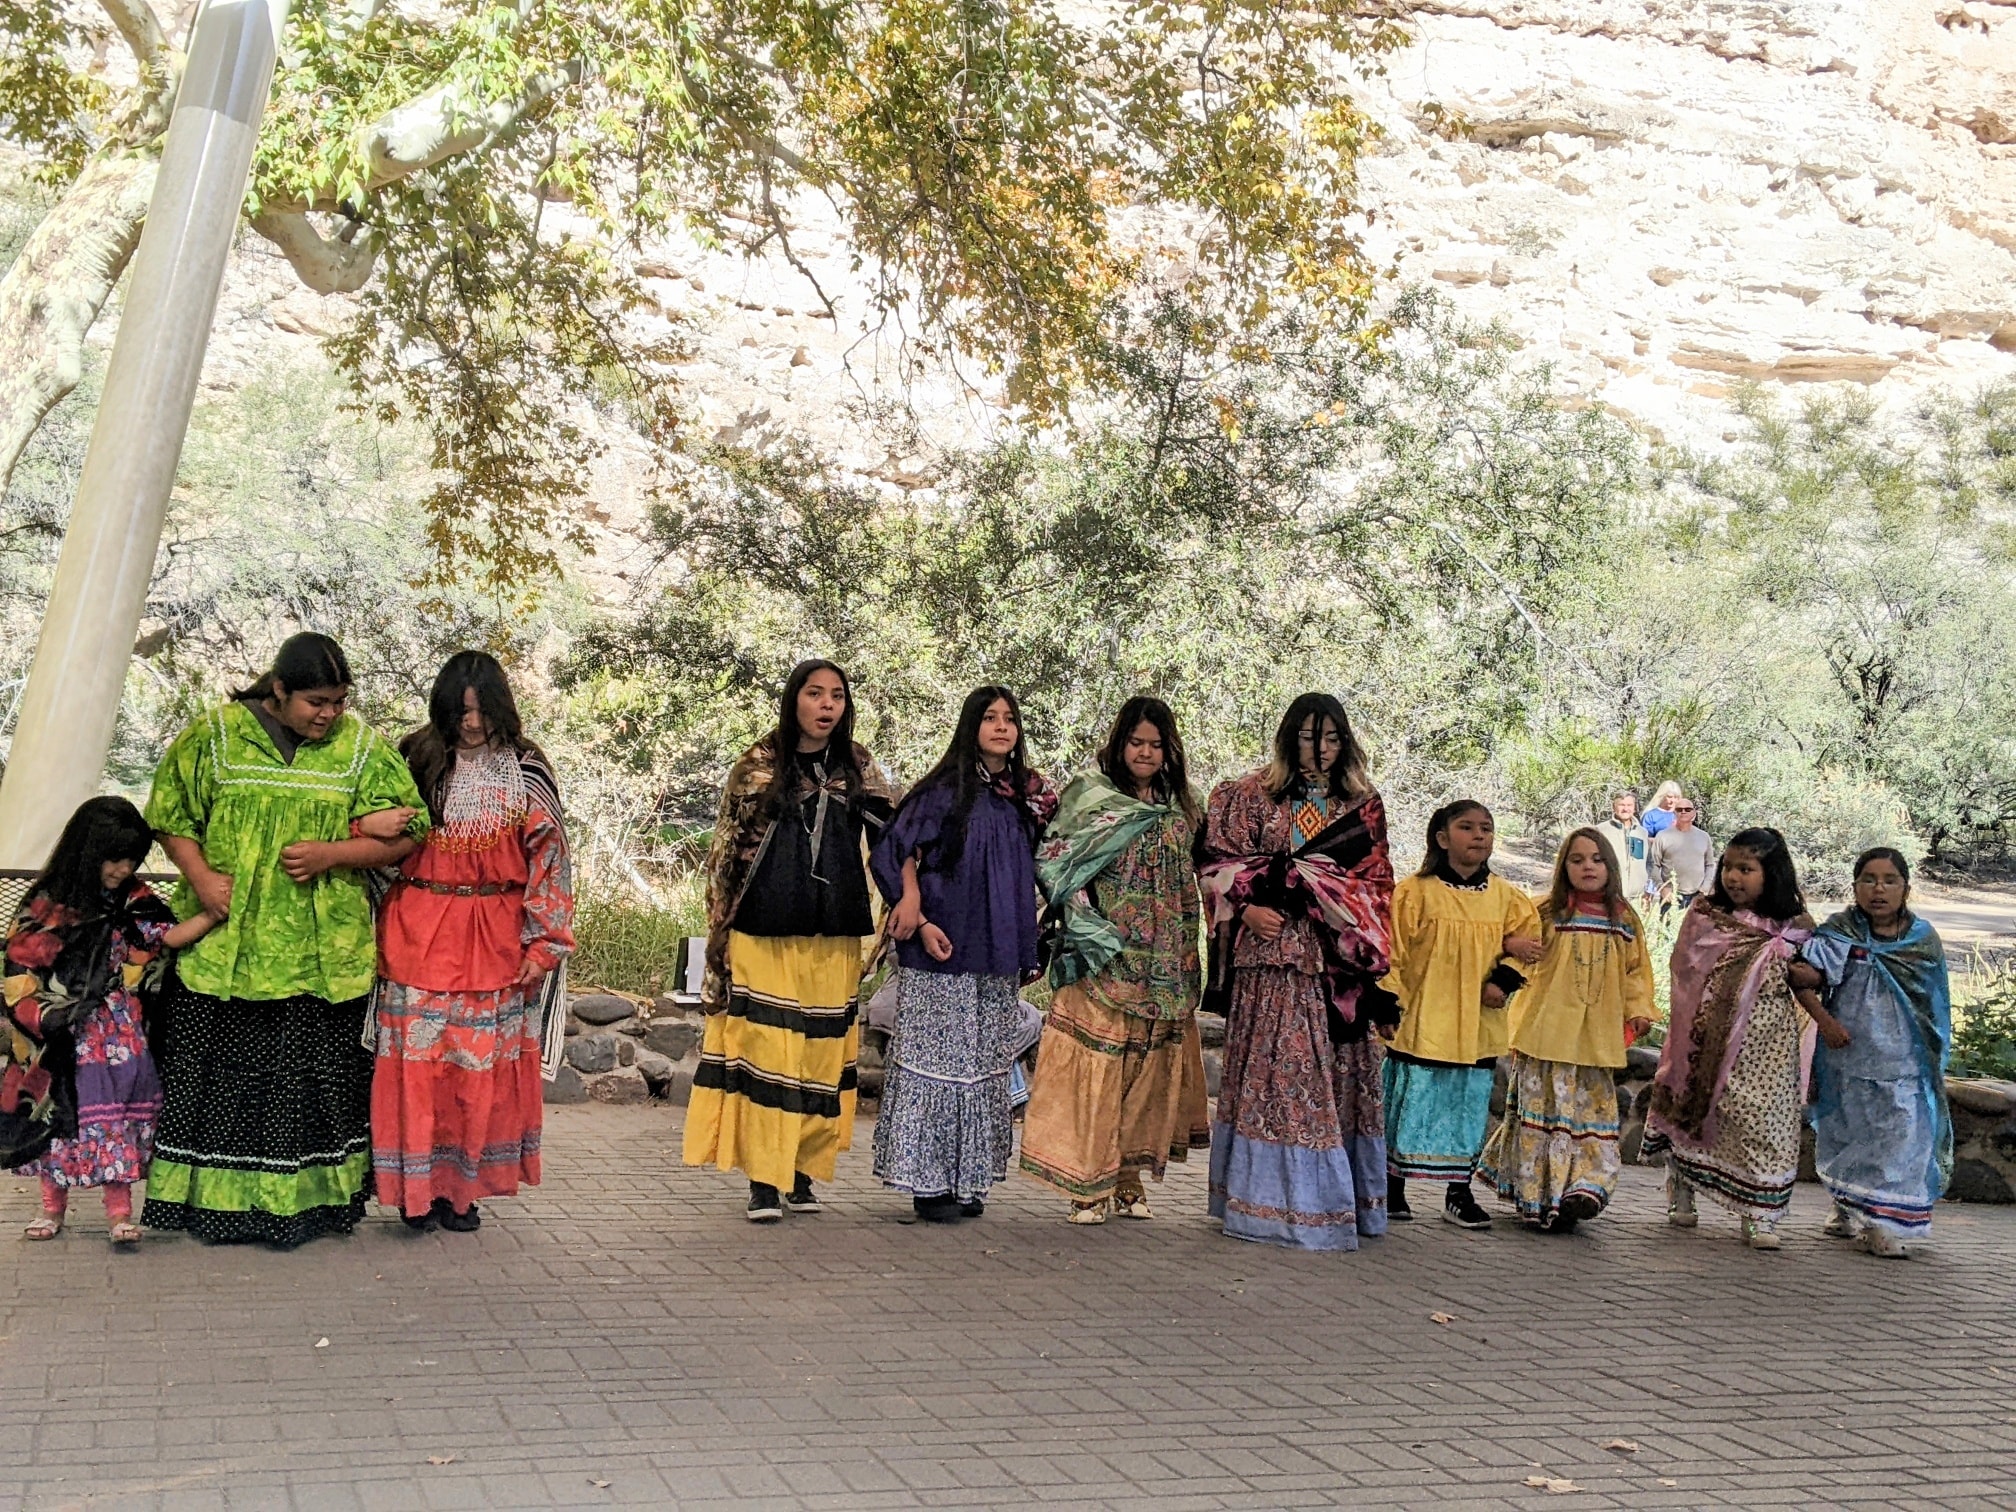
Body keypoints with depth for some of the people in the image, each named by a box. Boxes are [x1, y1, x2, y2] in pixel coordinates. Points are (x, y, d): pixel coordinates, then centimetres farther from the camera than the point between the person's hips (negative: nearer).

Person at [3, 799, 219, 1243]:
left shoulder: (135, 902, 3)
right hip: (64, 1039, -1)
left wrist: (214, 913, -24)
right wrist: (42, 1015, -13)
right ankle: (52, 1207, 24)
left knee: (119, 1118, 0)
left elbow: (171, 936, -10)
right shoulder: (46, 906, -3)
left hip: (122, 1036, 1)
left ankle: (120, 1211, 7)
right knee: (60, 1117, 8)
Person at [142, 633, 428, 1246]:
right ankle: (215, 1203, 17)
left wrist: (332, 854, -13)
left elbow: (406, 834, 1)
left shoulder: (363, 748, 2)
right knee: (223, 1075, 5)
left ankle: (308, 1200, 16)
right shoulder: (213, 736, 1)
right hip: (225, 945, 0)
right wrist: (201, 877, -10)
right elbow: (171, 817, 7)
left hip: (322, 953, 1)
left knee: (314, 1078, 5)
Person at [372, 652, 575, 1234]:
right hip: (420, 936, 0)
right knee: (417, 1060, 0)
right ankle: (417, 1187, 12)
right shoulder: (418, 760, 4)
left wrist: (543, 944, -4)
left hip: (494, 941, 0)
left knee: (482, 1065, 4)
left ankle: (463, 1188, 15)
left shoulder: (525, 773, 1)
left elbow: (548, 860, 0)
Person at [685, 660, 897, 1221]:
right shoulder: (757, 765, 1)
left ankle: (802, 1172, 16)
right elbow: (727, 849, 3)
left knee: (822, 1053, 5)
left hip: (833, 942, 3)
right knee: (764, 1049, -3)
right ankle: (763, 1180, 3)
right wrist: (718, 929, 1)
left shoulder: (858, 768, 7)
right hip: (764, 936, -2)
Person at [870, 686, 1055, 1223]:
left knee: (985, 1065, 8)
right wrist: (920, 921, -17)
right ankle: (927, 1181, 3)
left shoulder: (1026, 799, 11)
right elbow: (896, 854, -8)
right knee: (937, 1058, -2)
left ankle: (967, 1178, 15)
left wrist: (1026, 952, 11)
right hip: (944, 954, -5)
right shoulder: (945, 790, -5)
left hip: (997, 958, 6)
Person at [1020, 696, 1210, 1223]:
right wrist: (1089, 926, -15)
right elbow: (1053, 864, -7)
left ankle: (1130, 1176, 15)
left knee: (1148, 1065, 6)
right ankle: (1088, 1182, -1)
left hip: (1162, 967, 5)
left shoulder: (1181, 810, 14)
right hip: (1102, 962, -4)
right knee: (1093, 1064, -6)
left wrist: (1187, 957, 12)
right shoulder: (1089, 796, 0)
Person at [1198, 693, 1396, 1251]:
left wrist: (1367, 938, 6)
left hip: (1341, 957, 4)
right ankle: (1277, 1201, 0)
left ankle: (1345, 1200, 13)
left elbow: (1378, 880, 17)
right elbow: (1219, 863, 2)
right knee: (1277, 1072, -6)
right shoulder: (1252, 796, 5)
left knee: (1345, 1074, 4)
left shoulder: (1363, 802, 15)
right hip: (1275, 957, -3)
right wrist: (1247, 909, -13)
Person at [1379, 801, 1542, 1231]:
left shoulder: (1505, 897, 7)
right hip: (1420, 1021, -3)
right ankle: (1392, 1190, 15)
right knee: (1411, 1102, 2)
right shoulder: (1415, 892, -5)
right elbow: (1391, 952, -5)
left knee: (1468, 1106, 8)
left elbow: (1526, 942, 10)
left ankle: (1459, 1193, 18)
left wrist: (1503, 981, -5)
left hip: (1476, 1026, 4)